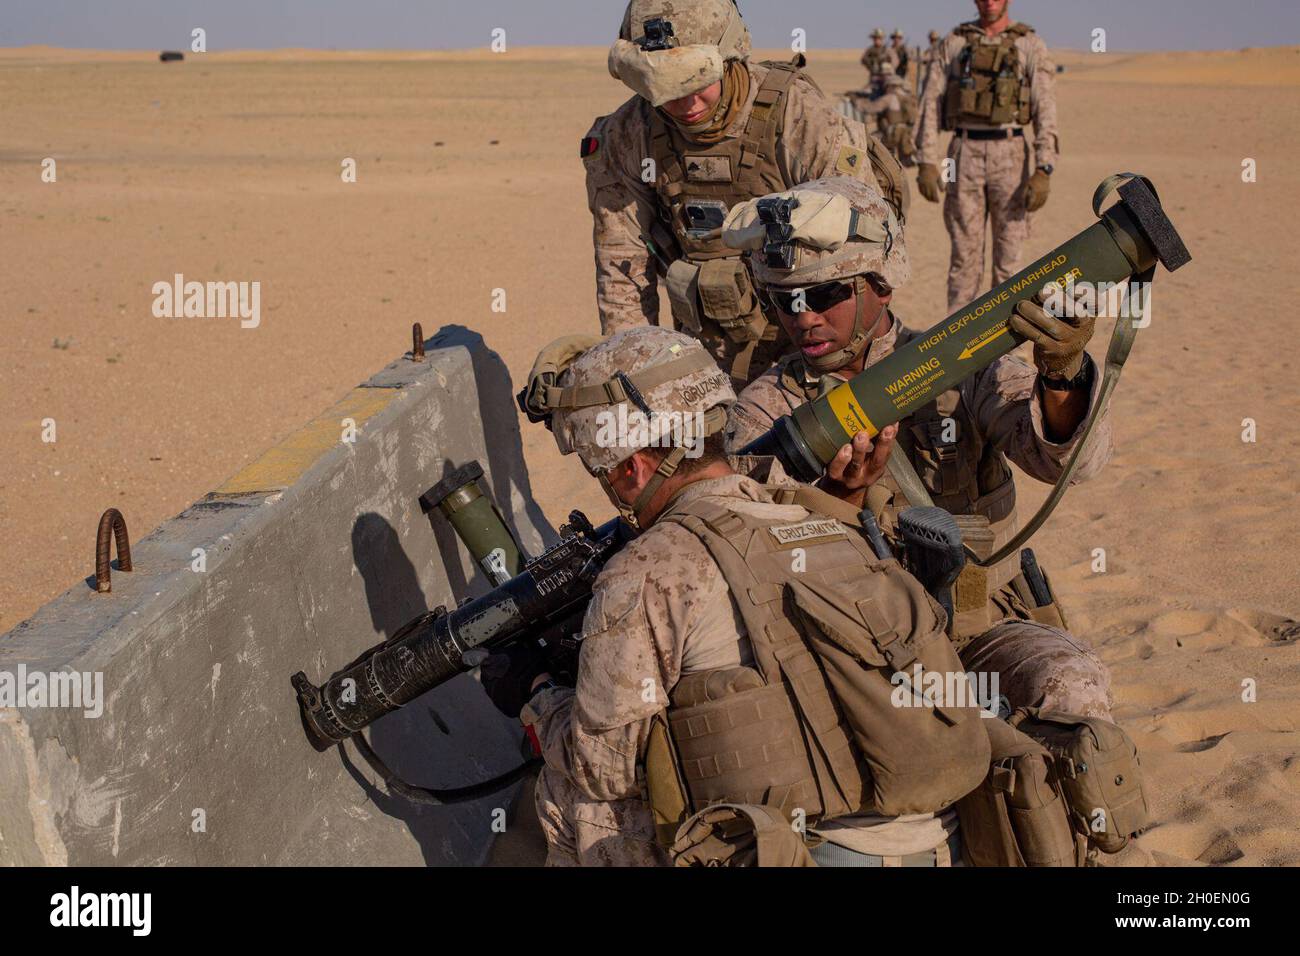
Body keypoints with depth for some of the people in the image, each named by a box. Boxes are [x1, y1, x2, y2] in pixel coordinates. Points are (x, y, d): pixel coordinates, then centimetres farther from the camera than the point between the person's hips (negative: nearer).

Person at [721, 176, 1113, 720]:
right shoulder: (766, 410, -2)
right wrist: (841, 493, -36)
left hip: (979, 629, 1)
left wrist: (1060, 374, -41)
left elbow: (1070, 458, -18)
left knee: (1072, 689, -28)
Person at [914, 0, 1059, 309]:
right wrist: (926, 163, -4)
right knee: (964, 252, 3)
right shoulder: (954, 43, 8)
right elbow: (931, 104, 5)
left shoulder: (1031, 46, 1)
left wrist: (1043, 171, -16)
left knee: (1008, 252, 3)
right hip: (965, 157, 1)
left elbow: (1045, 113, -6)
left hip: (1010, 156, -1)